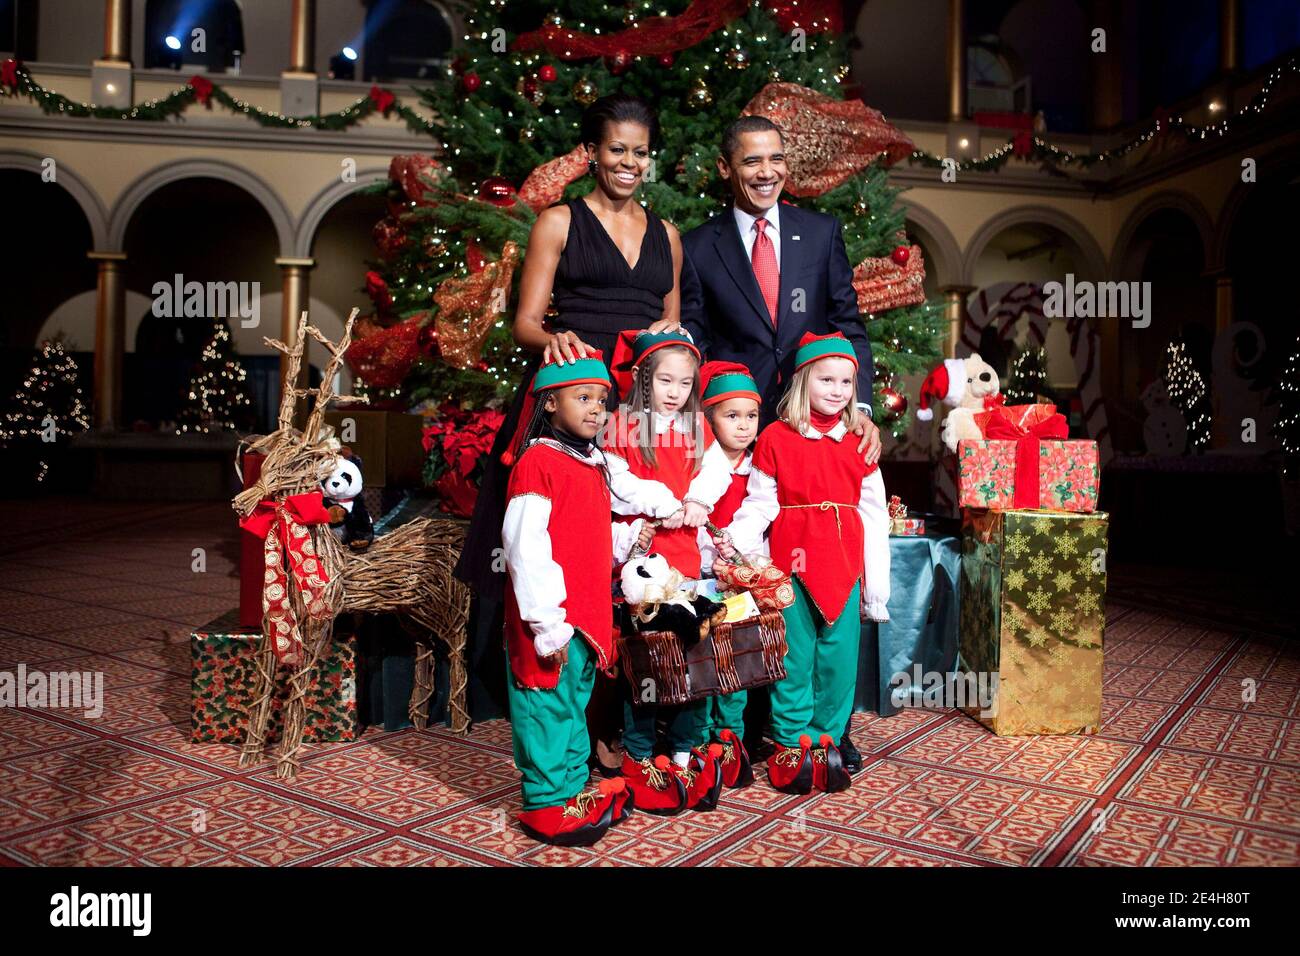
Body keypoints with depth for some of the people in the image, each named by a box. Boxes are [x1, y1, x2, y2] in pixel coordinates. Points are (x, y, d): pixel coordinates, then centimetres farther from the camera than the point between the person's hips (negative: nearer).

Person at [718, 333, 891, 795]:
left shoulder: (859, 444, 10)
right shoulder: (775, 438, 1)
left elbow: (875, 516, 10)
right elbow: (759, 504, -1)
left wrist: (876, 585, 8)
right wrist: (735, 540, -19)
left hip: (844, 565, 3)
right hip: (792, 563, -3)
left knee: (839, 656, 5)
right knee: (795, 658, 2)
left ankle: (826, 737, 21)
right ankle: (793, 743, 15)